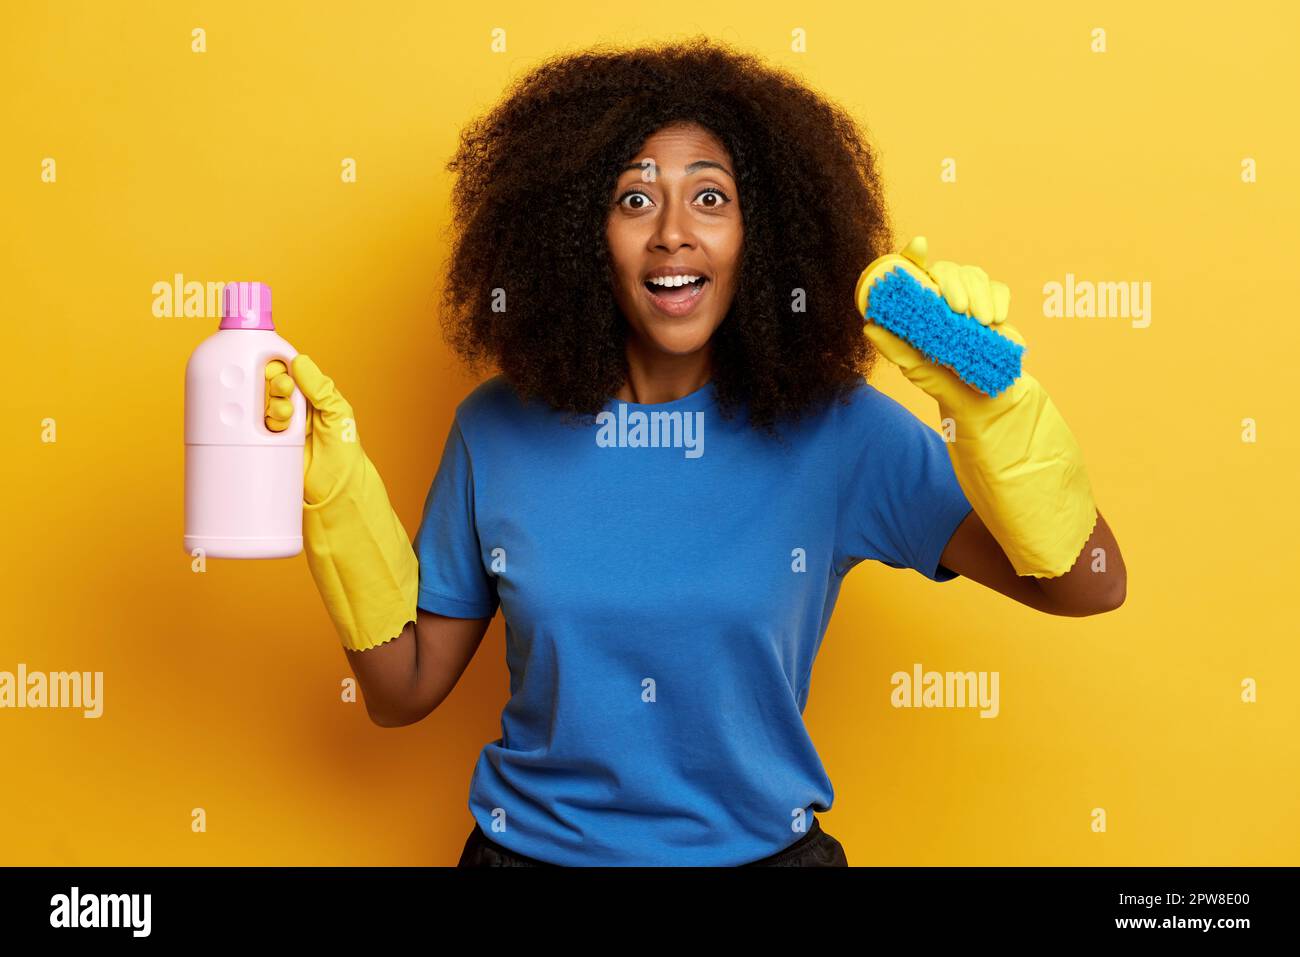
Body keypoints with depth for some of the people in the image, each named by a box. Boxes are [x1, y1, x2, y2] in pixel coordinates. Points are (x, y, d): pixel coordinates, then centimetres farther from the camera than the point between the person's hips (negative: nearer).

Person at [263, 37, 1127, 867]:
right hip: (532, 845, 1)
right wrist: (333, 483, -14)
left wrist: (988, 395, -30)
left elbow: (1088, 586, -16)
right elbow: (404, 689, -4)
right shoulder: (497, 431, -9)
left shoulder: (836, 430, -13)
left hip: (763, 845, 0)